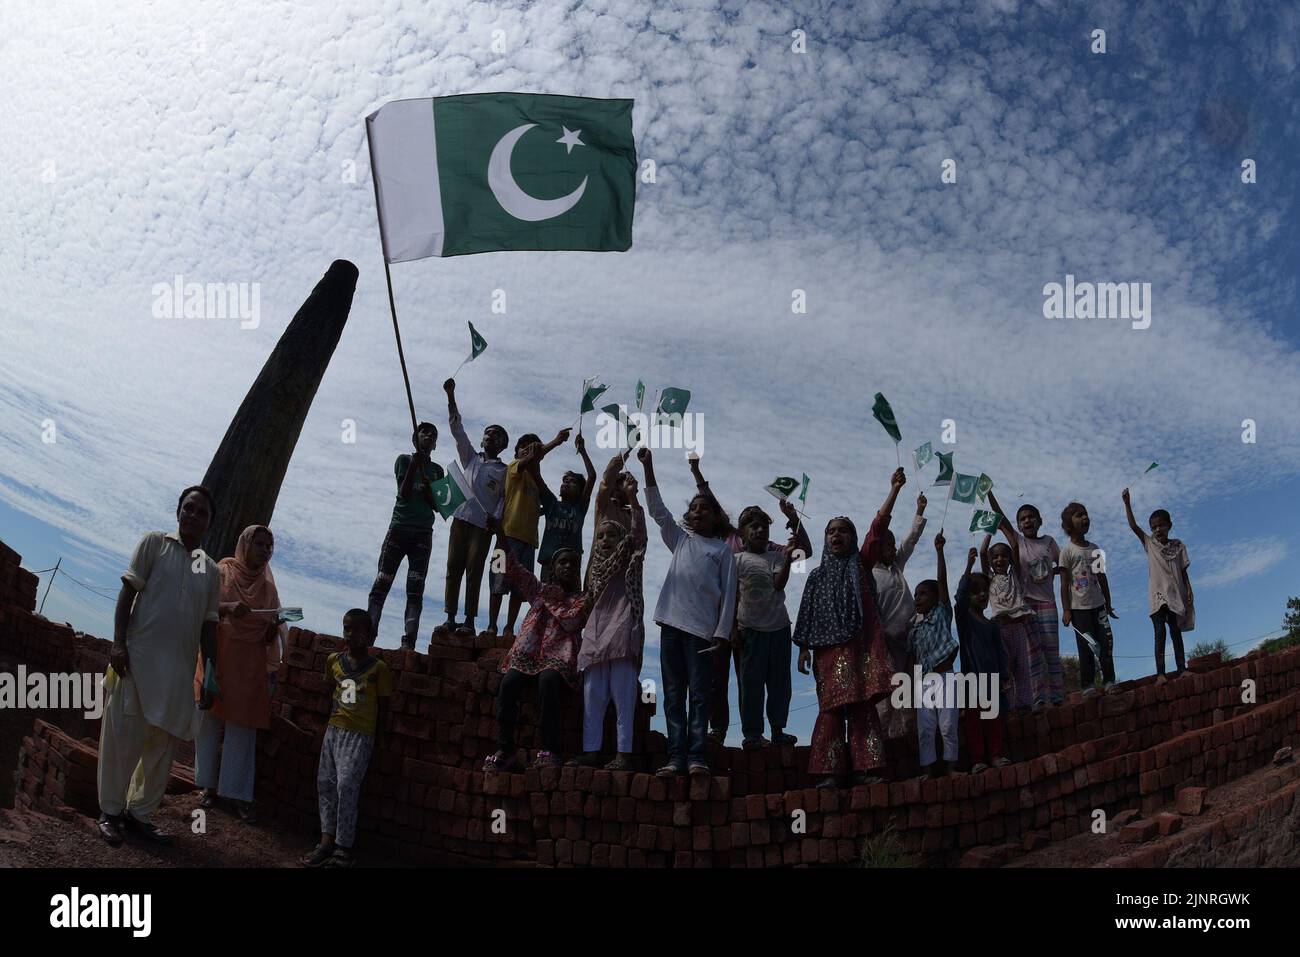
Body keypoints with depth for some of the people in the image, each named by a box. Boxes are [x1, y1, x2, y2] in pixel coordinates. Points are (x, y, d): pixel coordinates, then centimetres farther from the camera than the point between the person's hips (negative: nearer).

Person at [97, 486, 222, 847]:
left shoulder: (211, 570, 13)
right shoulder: (154, 543, 3)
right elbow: (127, 592, -2)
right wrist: (118, 642, -12)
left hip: (180, 668, 4)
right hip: (138, 655, -4)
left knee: (164, 743, 5)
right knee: (123, 735, -1)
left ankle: (139, 812, 16)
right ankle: (110, 810, 11)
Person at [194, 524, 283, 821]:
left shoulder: (268, 586, 12)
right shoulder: (222, 572, 4)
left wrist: (273, 625, -10)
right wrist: (228, 607, -27)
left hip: (251, 663, 2)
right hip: (218, 655, -2)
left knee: (243, 727, -2)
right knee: (210, 720, -1)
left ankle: (239, 794, -1)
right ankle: (209, 786, 10)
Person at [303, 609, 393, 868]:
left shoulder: (378, 668, -7)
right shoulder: (333, 661, 5)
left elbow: (383, 707, -2)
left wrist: (379, 737, -2)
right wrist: (333, 717, 15)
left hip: (360, 736, -6)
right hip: (333, 730, 6)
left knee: (346, 786, -12)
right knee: (325, 783, 4)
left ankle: (344, 849, -8)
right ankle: (327, 840, 10)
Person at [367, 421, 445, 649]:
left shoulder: (436, 470, 12)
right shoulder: (404, 459, 4)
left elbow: (437, 506, 6)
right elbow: (404, 493, -8)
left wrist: (427, 485, -11)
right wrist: (415, 464, -15)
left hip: (423, 533, 2)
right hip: (399, 527, -2)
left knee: (416, 588, -7)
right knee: (382, 581, -5)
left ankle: (409, 640, -14)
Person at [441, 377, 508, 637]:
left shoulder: (505, 471, 9)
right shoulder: (470, 458, 17)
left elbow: (504, 499, 5)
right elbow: (457, 428, 12)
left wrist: (495, 520, -12)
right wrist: (451, 396, 6)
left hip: (484, 524, -3)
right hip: (462, 517, 3)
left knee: (474, 571, -8)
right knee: (454, 568, -2)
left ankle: (469, 622, -8)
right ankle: (450, 618, -1)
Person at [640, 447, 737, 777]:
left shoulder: (723, 550, 8)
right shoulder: (680, 539, 16)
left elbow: (728, 594, 2)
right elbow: (657, 509, 7)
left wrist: (721, 633, -7)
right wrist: (648, 468, -3)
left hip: (702, 627, -4)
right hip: (672, 622, 4)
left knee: (698, 694, -5)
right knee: (673, 694, 1)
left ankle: (697, 756, -7)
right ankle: (676, 757, 1)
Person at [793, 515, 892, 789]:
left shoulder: (860, 566, 10)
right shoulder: (817, 575, 14)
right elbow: (807, 613, 10)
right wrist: (803, 647, 0)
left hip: (859, 647, -1)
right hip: (828, 649, 1)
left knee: (862, 706, -5)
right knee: (831, 708, -4)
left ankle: (863, 767, -4)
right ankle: (831, 771, -5)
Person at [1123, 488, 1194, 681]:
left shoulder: (1178, 546, 8)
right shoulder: (1149, 544, 5)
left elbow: (1183, 571, 8)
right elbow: (1133, 526, -5)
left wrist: (1189, 591, -1)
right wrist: (1127, 504, -14)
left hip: (1175, 594, 2)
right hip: (1157, 595, -2)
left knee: (1176, 632, 7)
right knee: (1160, 632, -10)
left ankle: (1181, 668, 11)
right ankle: (1160, 673, -15)